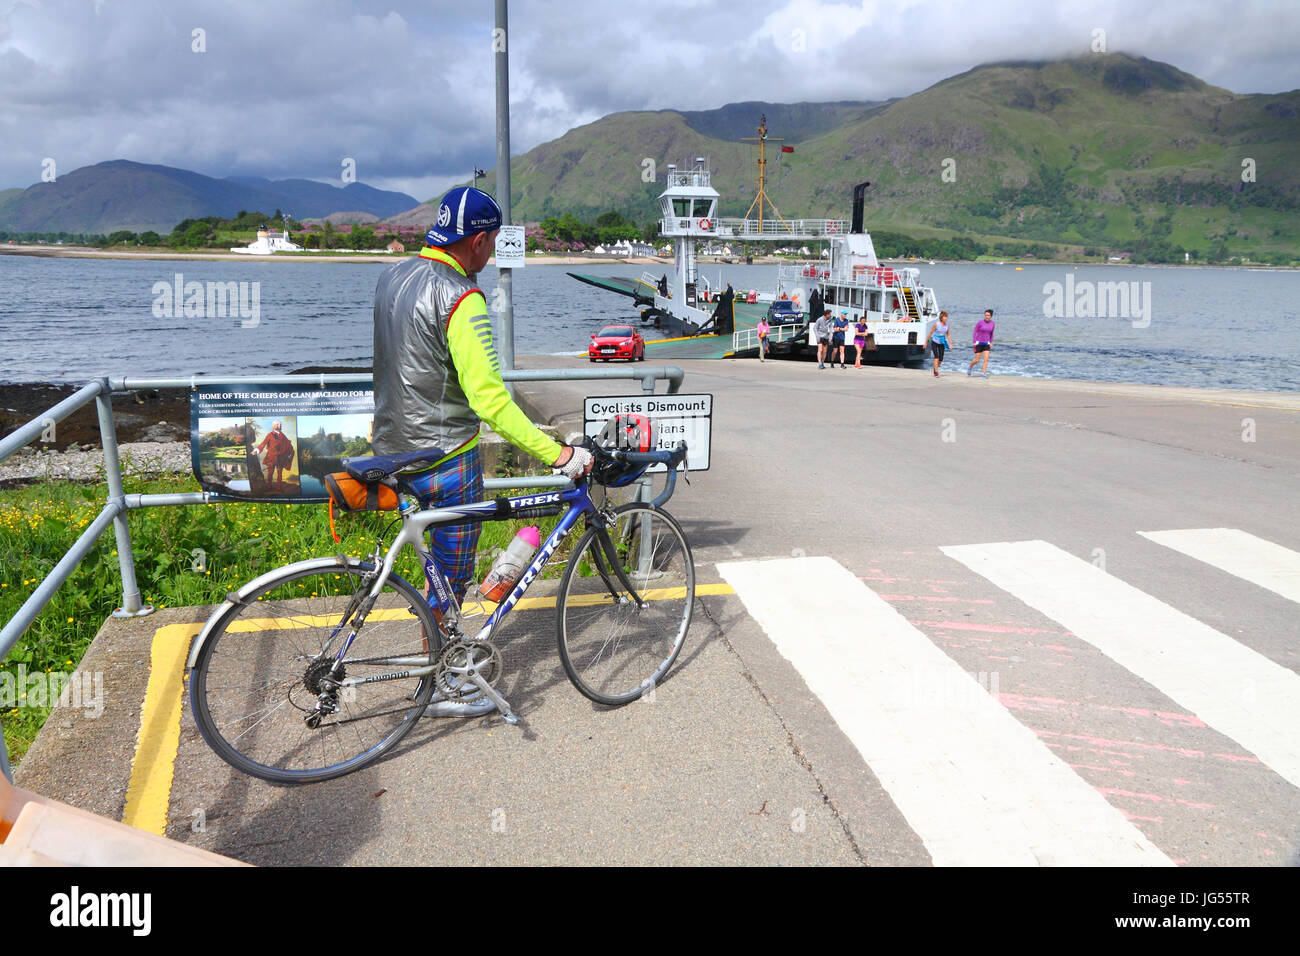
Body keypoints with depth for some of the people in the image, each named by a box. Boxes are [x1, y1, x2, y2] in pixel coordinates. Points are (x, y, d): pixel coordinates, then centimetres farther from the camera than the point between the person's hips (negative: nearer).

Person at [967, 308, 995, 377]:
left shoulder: (992, 323, 2)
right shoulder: (980, 322, -11)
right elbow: (974, 332, -7)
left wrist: (991, 342, 10)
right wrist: (974, 342, -14)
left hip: (986, 344, 4)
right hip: (978, 343, -3)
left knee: (986, 359, -11)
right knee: (977, 360, -1)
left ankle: (983, 373, -10)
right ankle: (970, 367, 28)